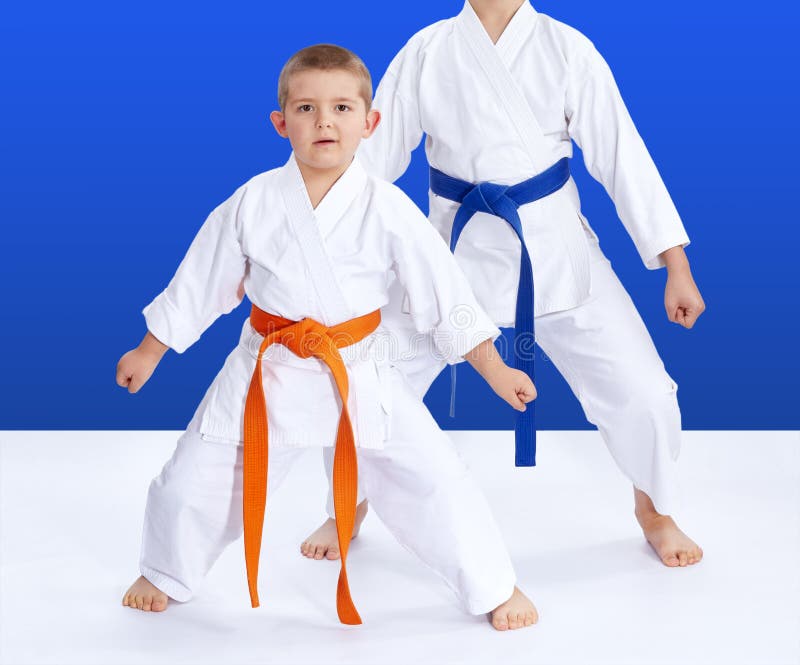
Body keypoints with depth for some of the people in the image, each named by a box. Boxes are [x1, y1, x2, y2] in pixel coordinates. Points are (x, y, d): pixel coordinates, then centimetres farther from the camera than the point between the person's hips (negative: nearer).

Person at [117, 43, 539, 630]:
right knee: (194, 481, 7)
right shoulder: (254, 203, -9)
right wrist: (149, 352, 12)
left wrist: (495, 370, -2)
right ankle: (167, 575, 39)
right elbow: (200, 283, 4)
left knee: (433, 480, -5)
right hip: (269, 373, 1)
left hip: (361, 372, -1)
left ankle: (495, 587, 19)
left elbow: (445, 291, -5)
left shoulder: (387, 208, -12)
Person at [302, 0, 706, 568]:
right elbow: (374, 153, -1)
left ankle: (654, 509, 27)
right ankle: (349, 508, 29)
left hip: (556, 251, 0)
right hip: (455, 251, 1)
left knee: (643, 393, -5)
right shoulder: (428, 52, -4)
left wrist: (676, 267, -5)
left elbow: (622, 154, -4)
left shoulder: (567, 50, -6)